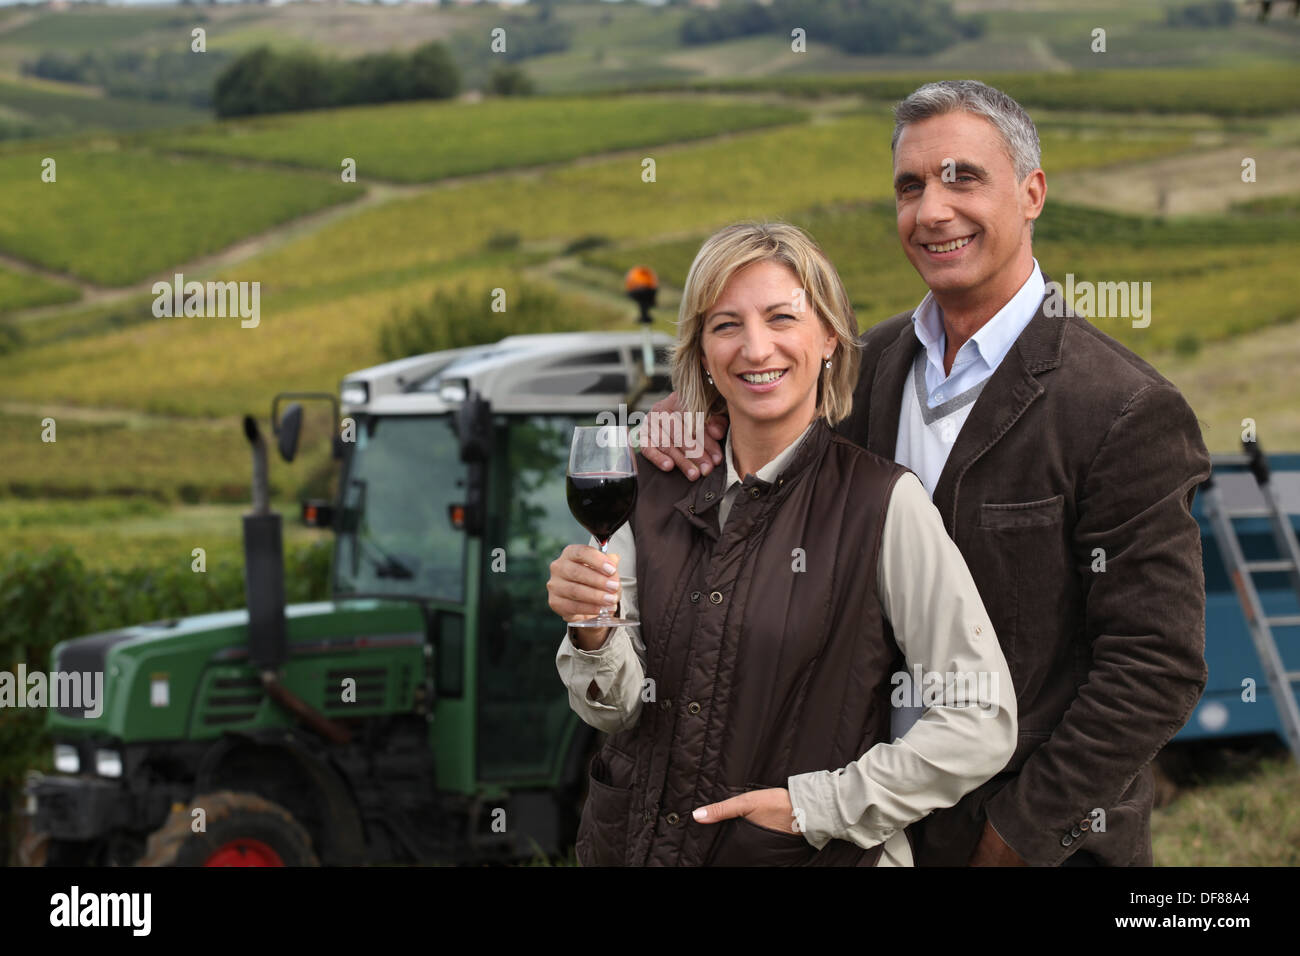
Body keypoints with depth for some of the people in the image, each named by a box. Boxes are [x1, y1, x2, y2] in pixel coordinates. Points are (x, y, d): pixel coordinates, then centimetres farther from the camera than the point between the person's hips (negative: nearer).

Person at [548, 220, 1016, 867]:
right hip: (634, 845, 4)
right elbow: (620, 714, 1)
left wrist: (816, 806, -15)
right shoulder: (658, 493, -1)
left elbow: (980, 726, -15)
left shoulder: (884, 504, -13)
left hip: (808, 855, -4)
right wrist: (594, 636, -18)